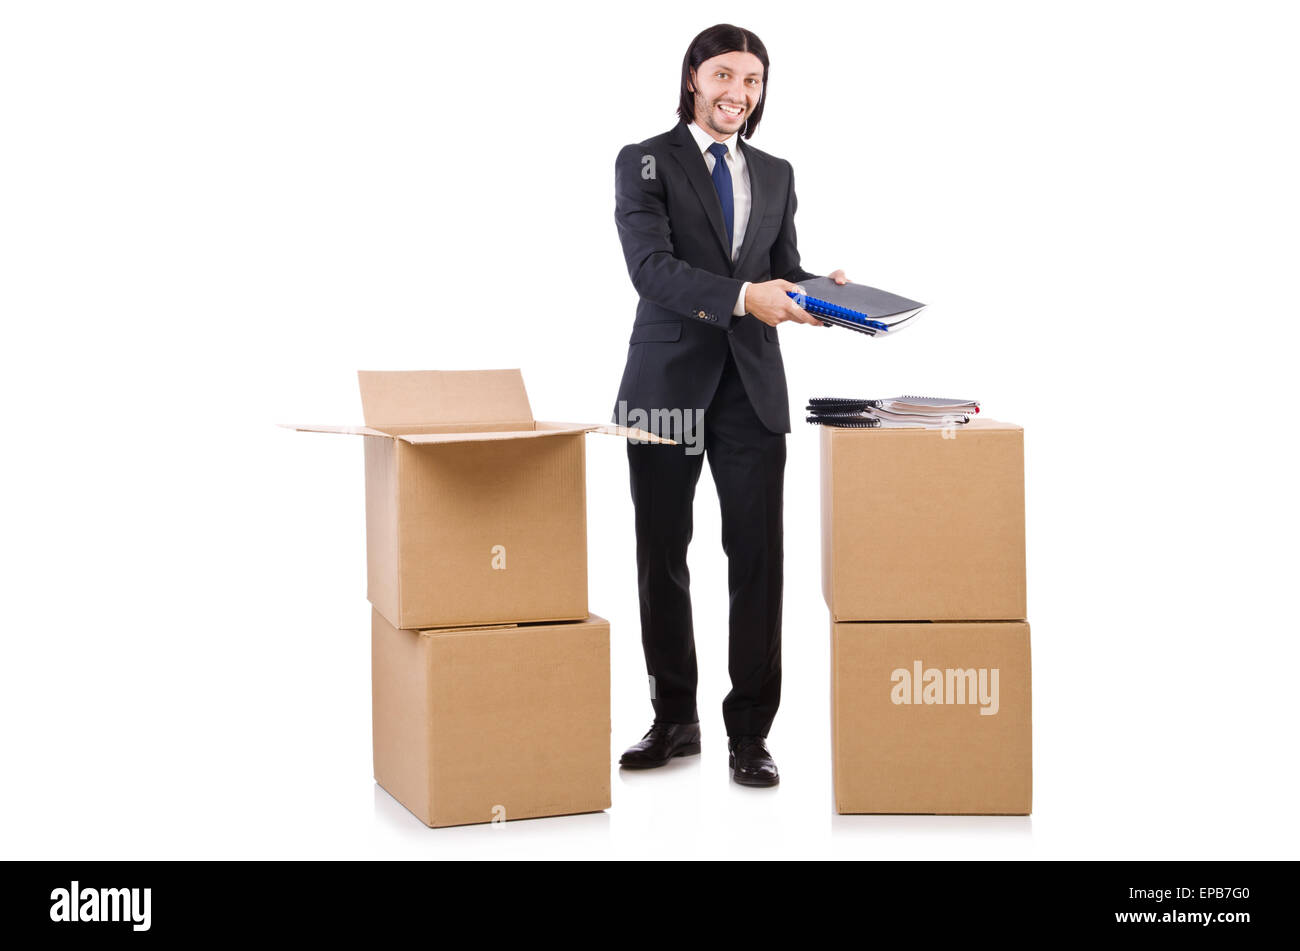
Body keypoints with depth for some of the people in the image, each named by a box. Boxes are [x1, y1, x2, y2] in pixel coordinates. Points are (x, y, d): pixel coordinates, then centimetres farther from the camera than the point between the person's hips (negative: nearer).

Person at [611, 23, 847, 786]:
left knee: (758, 557, -2)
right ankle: (676, 720, 20)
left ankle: (750, 731, 6)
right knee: (663, 556, 6)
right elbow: (651, 267, -13)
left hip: (753, 386, 3)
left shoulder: (776, 174, 15)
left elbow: (784, 273, 14)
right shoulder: (645, 163, 1)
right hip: (669, 381, -2)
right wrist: (742, 295, -26)